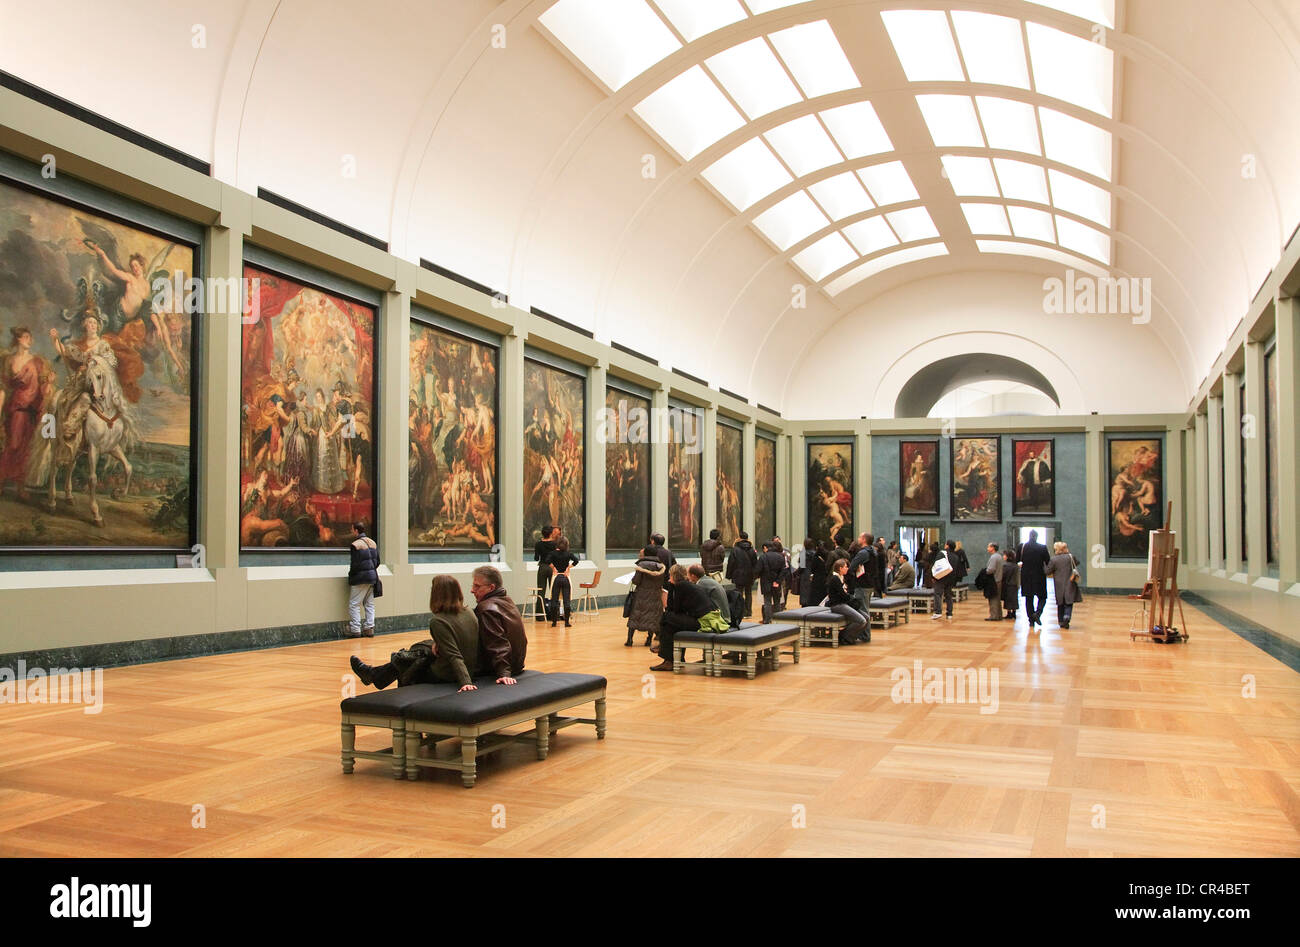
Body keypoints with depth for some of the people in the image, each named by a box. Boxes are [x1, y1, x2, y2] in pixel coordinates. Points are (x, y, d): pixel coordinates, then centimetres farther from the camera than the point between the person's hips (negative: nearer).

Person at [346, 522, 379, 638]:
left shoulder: (355, 544, -13)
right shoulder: (373, 543, 10)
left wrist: (350, 575, 1)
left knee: (354, 604, 0)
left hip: (360, 578, -7)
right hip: (372, 577, 7)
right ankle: (370, 628, 12)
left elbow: (355, 564, -15)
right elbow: (377, 561, 12)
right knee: (369, 604, 12)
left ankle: (355, 630, -2)